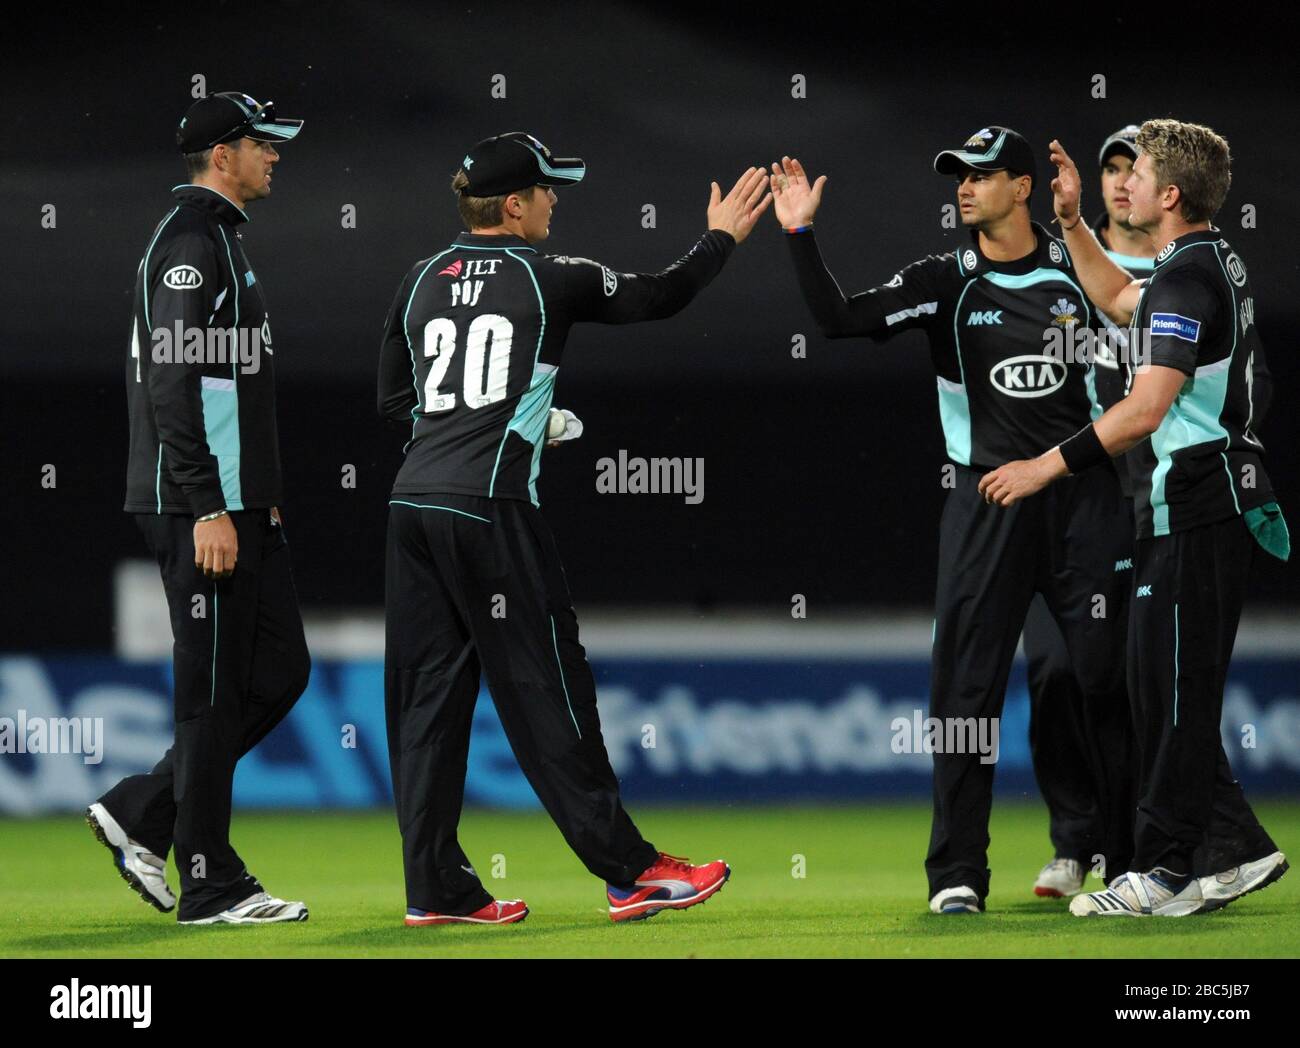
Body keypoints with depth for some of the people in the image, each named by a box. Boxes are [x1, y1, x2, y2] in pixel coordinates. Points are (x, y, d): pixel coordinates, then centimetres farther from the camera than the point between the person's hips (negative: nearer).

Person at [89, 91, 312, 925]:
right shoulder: (190, 242, -13)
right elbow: (172, 383, -21)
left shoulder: (220, 238, 19)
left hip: (240, 505, 10)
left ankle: (142, 816, 15)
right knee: (214, 691, -5)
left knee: (279, 670, 11)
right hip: (202, 507, -10)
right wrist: (208, 511, -24)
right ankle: (212, 887, 1)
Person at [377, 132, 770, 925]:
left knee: (428, 693, 6)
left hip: (413, 503, 6)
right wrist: (721, 239, 25)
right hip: (490, 505, -6)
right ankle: (629, 872, 2)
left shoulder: (422, 282, 13)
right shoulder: (548, 280, -2)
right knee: (546, 690, -2)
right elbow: (656, 297, 10)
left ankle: (437, 888, 5)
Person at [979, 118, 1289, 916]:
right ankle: (1242, 847, 16)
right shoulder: (1217, 262, 14)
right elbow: (1119, 301, 35)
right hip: (1212, 504, 10)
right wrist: (1072, 219, 27)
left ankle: (1166, 874, -2)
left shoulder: (1188, 277, -17)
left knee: (1174, 691, -6)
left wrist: (1045, 467, -19)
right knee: (1173, 689, 14)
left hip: (1193, 511, -10)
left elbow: (1146, 409, -24)